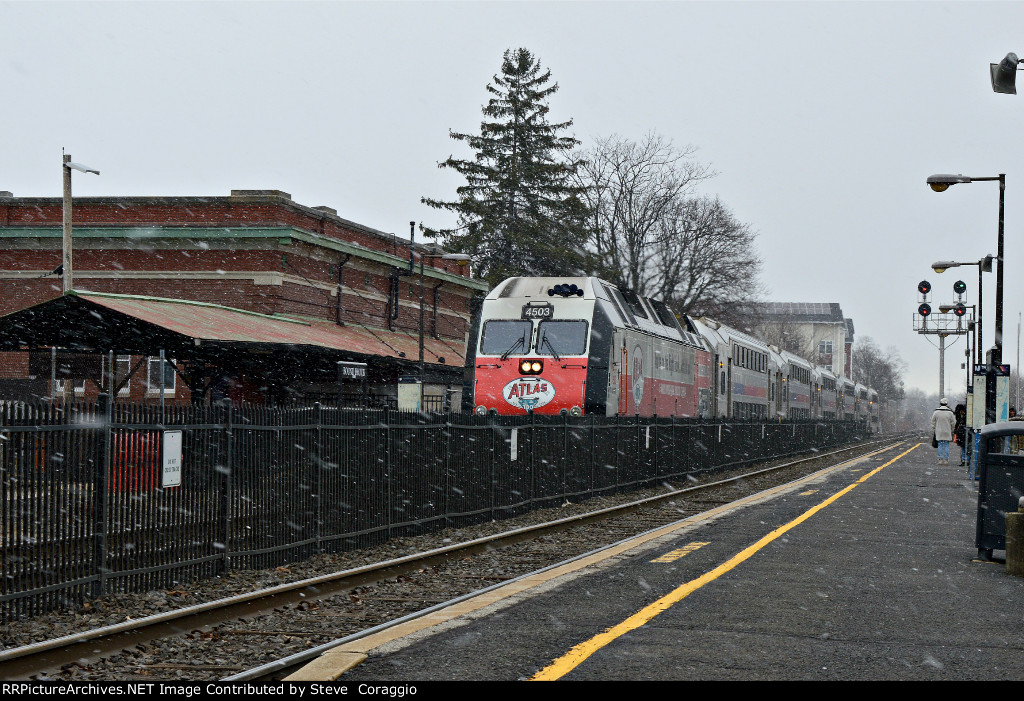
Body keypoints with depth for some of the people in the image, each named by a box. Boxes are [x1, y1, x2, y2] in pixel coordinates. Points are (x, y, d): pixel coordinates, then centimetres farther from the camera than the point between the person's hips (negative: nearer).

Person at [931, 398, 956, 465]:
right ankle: (946, 460, 2)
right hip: (947, 432, -1)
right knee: (946, 445, 4)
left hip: (939, 432, 1)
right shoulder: (950, 413, -5)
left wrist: (933, 430, 12)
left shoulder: (936, 412, -4)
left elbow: (933, 422, 2)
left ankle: (940, 459, 3)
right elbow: (953, 423, 1)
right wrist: (952, 430, 15)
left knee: (940, 445, 6)